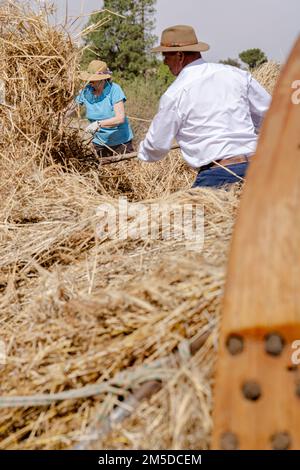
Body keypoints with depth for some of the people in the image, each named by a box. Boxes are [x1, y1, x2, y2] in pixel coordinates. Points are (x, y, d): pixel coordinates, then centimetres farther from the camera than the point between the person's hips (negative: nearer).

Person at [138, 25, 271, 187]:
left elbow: (157, 145, 6)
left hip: (216, 175, -5)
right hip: (254, 168, 5)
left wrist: (143, 152, 30)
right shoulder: (236, 74, 9)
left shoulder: (175, 94, -3)